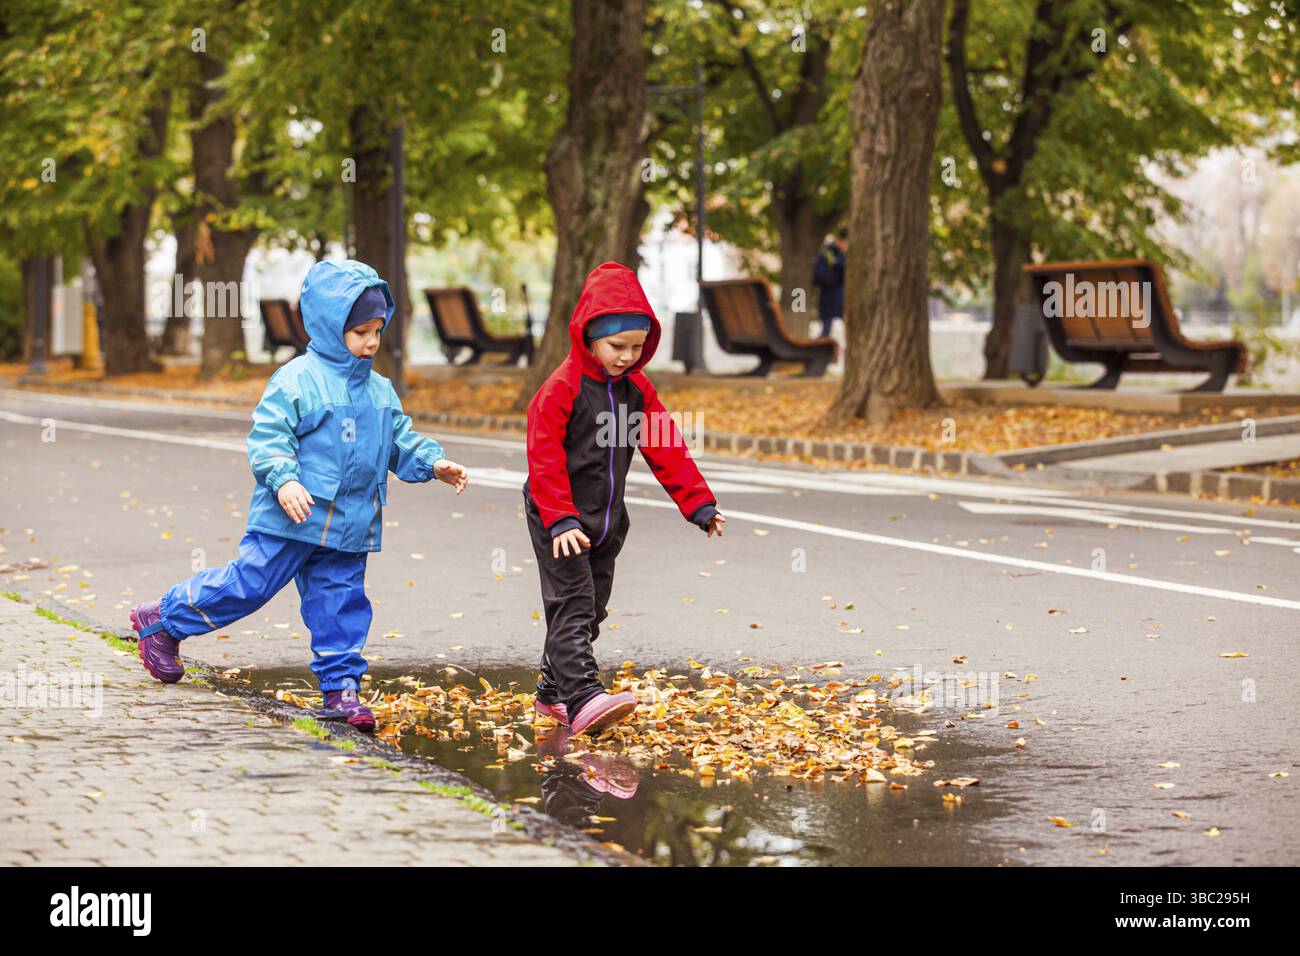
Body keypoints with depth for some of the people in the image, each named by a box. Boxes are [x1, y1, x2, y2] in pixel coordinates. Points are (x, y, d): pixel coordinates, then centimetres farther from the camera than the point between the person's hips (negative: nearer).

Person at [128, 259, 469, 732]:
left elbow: (401, 441, 21)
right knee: (250, 582, -2)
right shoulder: (296, 381, -10)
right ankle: (162, 620, 14)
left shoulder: (380, 391, 13)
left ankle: (341, 687, 13)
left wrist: (434, 464, 4)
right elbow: (267, 438, -14)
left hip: (350, 526, 6)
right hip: (291, 520, -6)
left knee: (341, 603, 6)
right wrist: (284, 481, -29)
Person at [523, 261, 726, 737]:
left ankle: (553, 692, 25)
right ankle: (582, 698, -27)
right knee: (572, 606, -15)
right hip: (560, 522, -7)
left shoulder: (637, 390, 5)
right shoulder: (560, 390, -15)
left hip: (606, 520, 7)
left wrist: (699, 505, 4)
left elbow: (667, 450, 8)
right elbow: (545, 462, -18)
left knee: (590, 609, 13)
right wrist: (560, 520, -26)